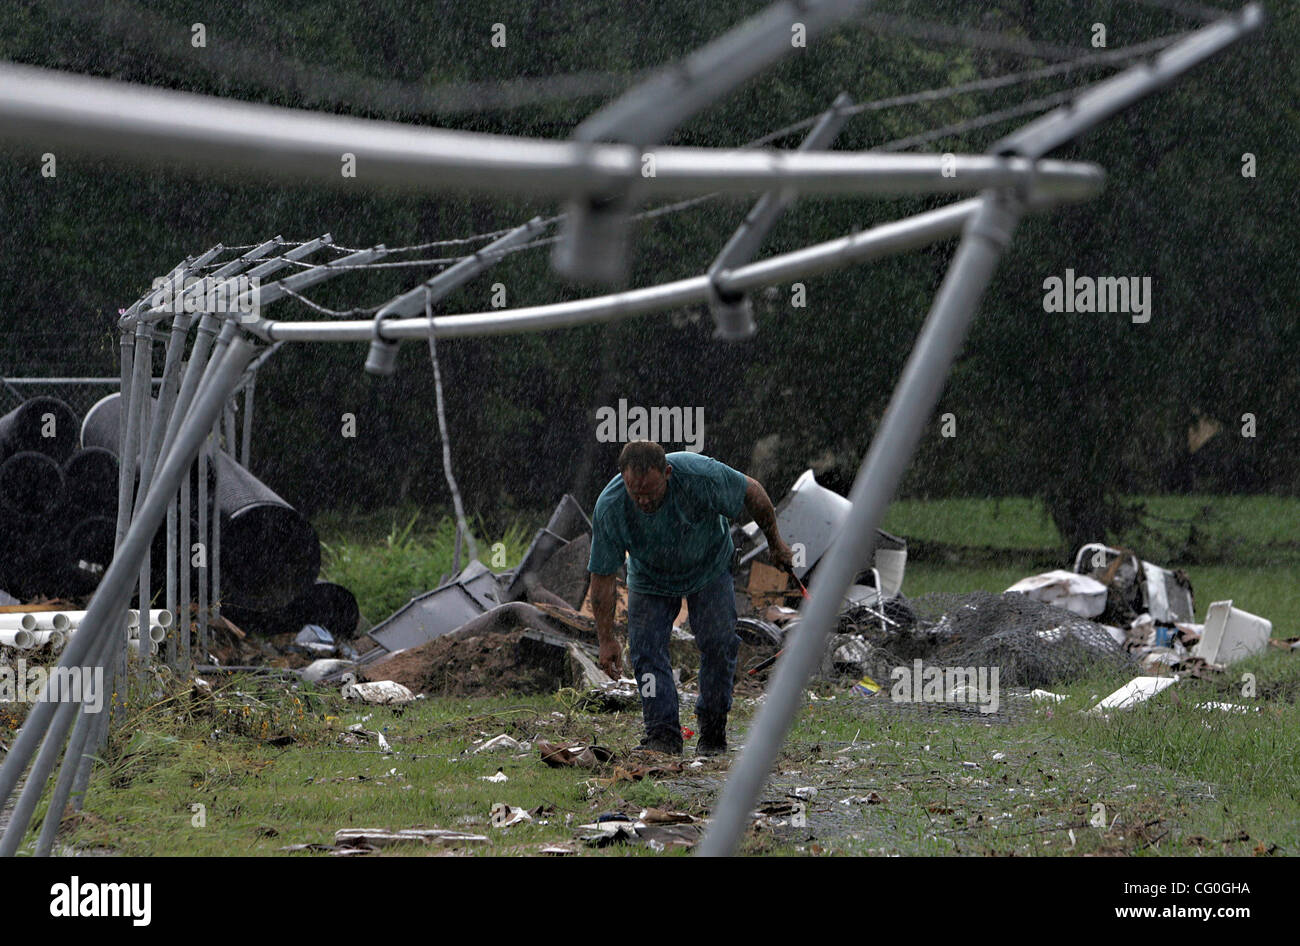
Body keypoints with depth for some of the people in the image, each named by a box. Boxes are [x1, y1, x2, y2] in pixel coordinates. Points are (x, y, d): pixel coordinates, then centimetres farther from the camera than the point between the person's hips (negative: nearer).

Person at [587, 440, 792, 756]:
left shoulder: (702, 475, -38)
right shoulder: (609, 507, -33)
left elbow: (752, 492, -18)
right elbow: (602, 576, -24)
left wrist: (775, 542, -4)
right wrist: (606, 640, -24)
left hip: (709, 567, -1)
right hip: (650, 579, 1)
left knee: (718, 643, -10)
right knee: (646, 649, -12)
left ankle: (713, 731, 1)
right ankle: (664, 733, -10)